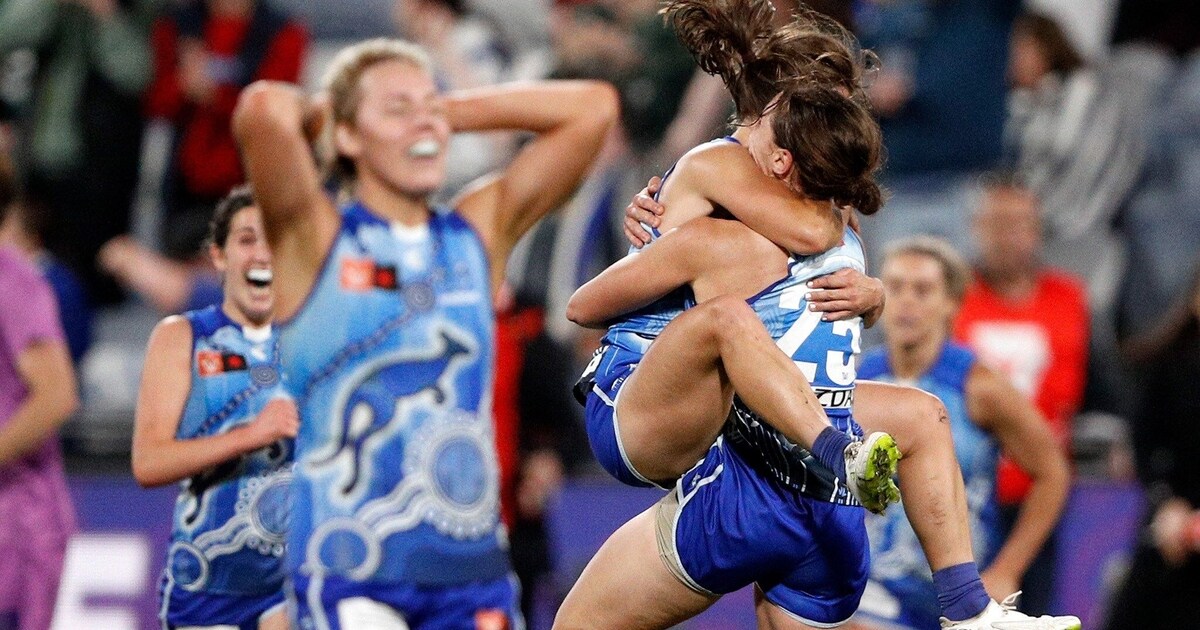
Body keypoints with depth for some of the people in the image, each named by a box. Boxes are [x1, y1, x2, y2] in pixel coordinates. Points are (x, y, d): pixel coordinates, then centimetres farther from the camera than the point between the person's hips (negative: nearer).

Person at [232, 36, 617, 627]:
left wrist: (452, 109, 9)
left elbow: (594, 107, 9)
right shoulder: (315, 241, -2)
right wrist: (314, 114, 2)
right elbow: (262, 110, -20)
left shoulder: (480, 233, 11)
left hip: (472, 558, 5)